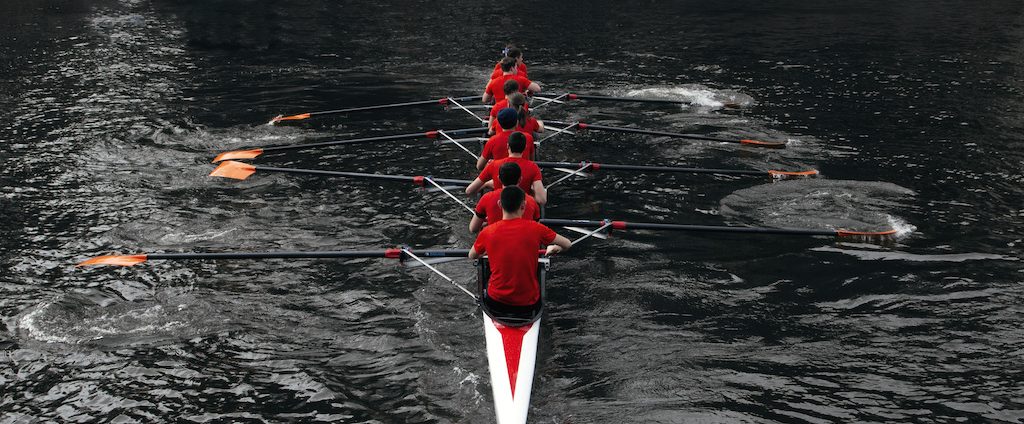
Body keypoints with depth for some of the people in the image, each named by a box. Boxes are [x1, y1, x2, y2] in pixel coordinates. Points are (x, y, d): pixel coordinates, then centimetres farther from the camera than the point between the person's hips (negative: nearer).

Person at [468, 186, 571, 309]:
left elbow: (471, 256, 10)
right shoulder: (535, 228, -14)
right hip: (528, 303, -1)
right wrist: (555, 248, 22)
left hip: (497, 301, 1)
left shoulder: (487, 232, -10)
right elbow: (567, 244, -1)